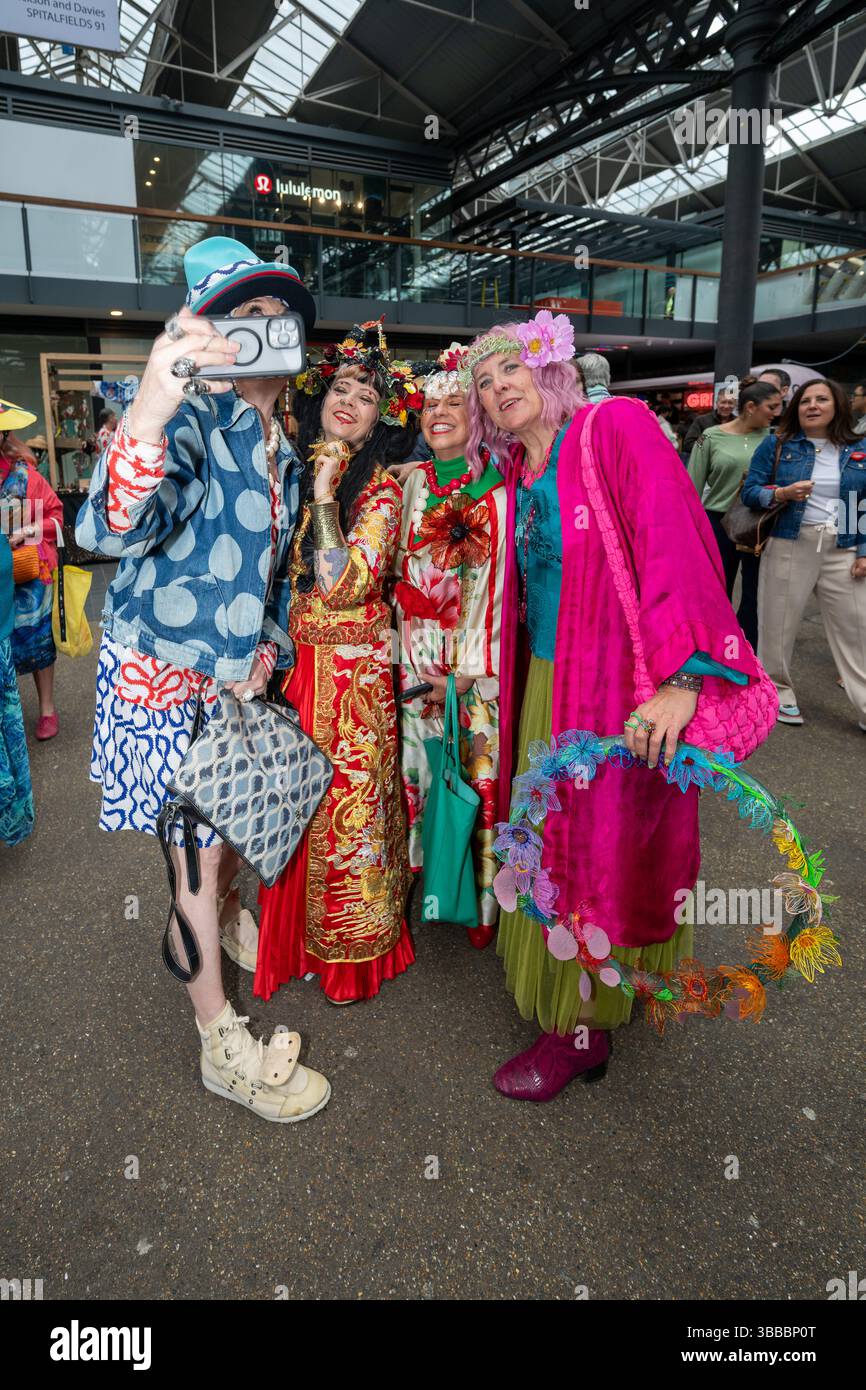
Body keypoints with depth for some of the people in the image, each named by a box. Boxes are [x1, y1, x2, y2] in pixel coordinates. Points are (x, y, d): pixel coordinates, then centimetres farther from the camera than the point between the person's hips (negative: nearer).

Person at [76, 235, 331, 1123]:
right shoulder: (188, 421, -17)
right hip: (163, 676, -6)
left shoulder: (285, 451, 8)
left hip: (238, 675, 7)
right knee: (197, 853, 2)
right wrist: (150, 408, -52)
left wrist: (268, 648, 5)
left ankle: (222, 937, 48)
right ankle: (222, 1043, 18)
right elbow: (112, 529, -36)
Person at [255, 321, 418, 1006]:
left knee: (349, 804, 4)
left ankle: (355, 952, 25)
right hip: (295, 665, 6)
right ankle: (300, 940, 34)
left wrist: (325, 496, -19)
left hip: (352, 672, -6)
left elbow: (342, 587, -21)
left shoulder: (382, 490, -9)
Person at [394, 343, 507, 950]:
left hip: (481, 666, -3)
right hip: (420, 662, 4)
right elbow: (403, 579, 7)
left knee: (481, 771, 1)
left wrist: (468, 673, -8)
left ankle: (483, 898, 17)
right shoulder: (413, 485, 8)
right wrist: (421, 665, -1)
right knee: (424, 766, 8)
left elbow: (504, 587, -6)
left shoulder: (499, 491, -4)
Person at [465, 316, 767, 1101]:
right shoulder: (517, 475, 12)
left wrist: (680, 679, -27)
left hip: (621, 692, -7)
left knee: (602, 849, 3)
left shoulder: (617, 427, -10)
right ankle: (559, 991, 37)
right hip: (546, 685, 7)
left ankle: (582, 1030, 20)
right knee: (555, 844, 16)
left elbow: (675, 546, -20)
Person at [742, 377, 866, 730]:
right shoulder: (776, 446, 1)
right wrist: (782, 494, -22)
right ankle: (778, 691, 22)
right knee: (779, 624, 4)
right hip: (789, 546, -2)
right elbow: (749, 491, -2)